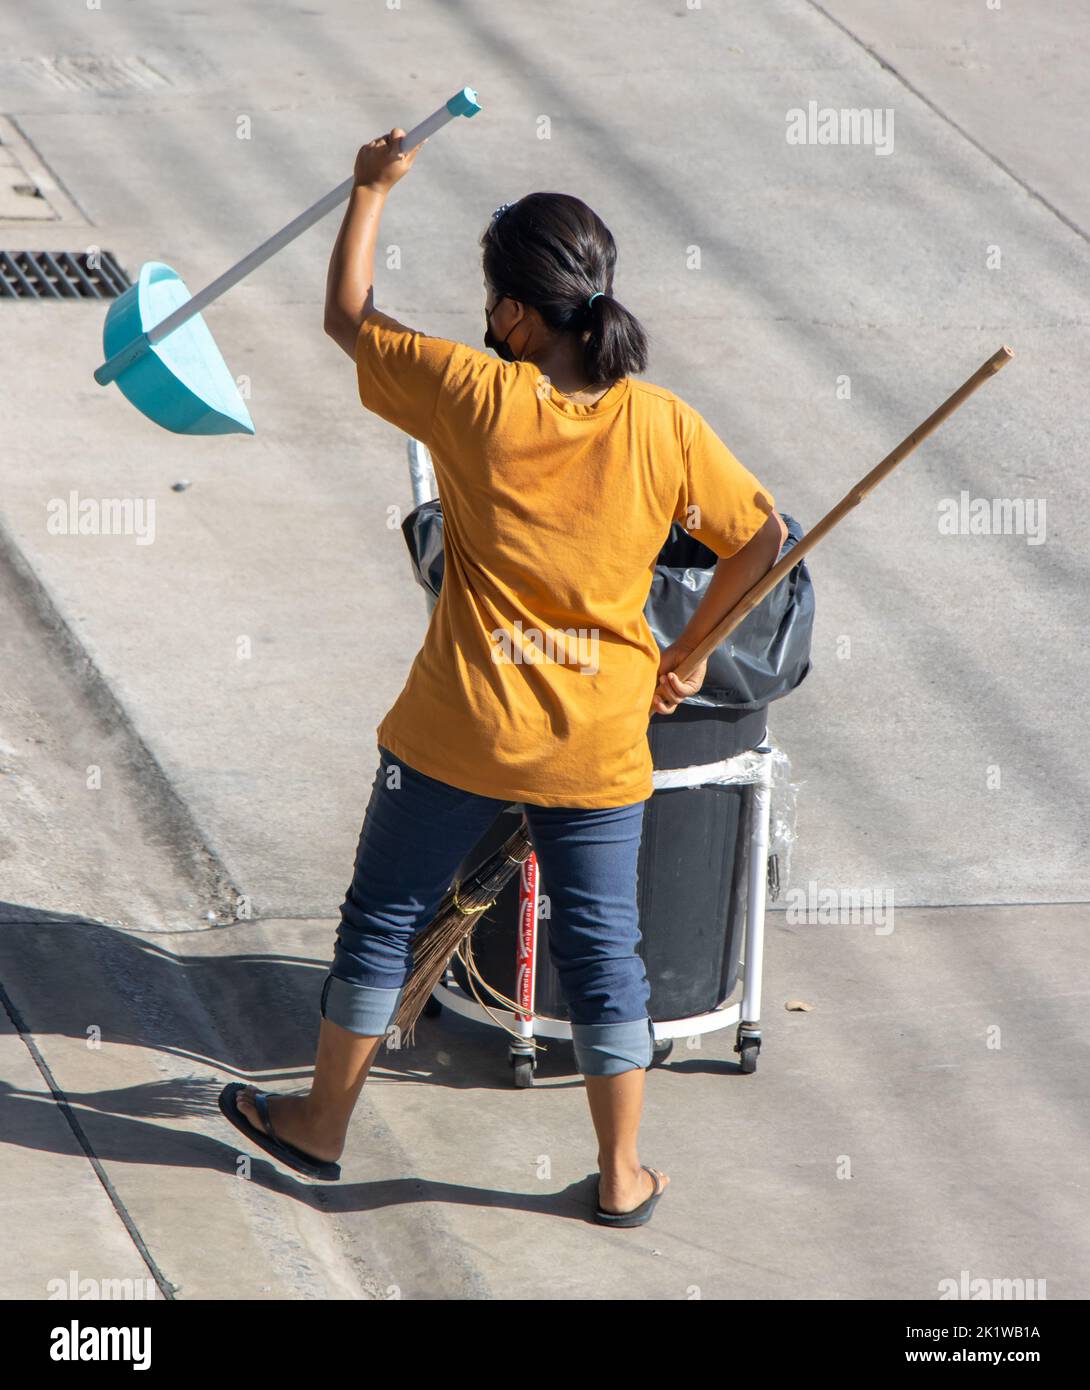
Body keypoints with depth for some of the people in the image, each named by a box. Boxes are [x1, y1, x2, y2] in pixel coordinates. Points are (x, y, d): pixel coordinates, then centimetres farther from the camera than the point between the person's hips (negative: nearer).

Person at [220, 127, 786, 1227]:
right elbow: (761, 537, 1)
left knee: (384, 917, 16)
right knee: (601, 946, 12)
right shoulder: (663, 425, -8)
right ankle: (622, 1176, 18)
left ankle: (321, 1121, 30)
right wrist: (684, 656, 11)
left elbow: (347, 317, 0)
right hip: (599, 743, 2)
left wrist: (372, 189, 14)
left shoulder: (472, 395, -14)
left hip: (459, 732, -2)